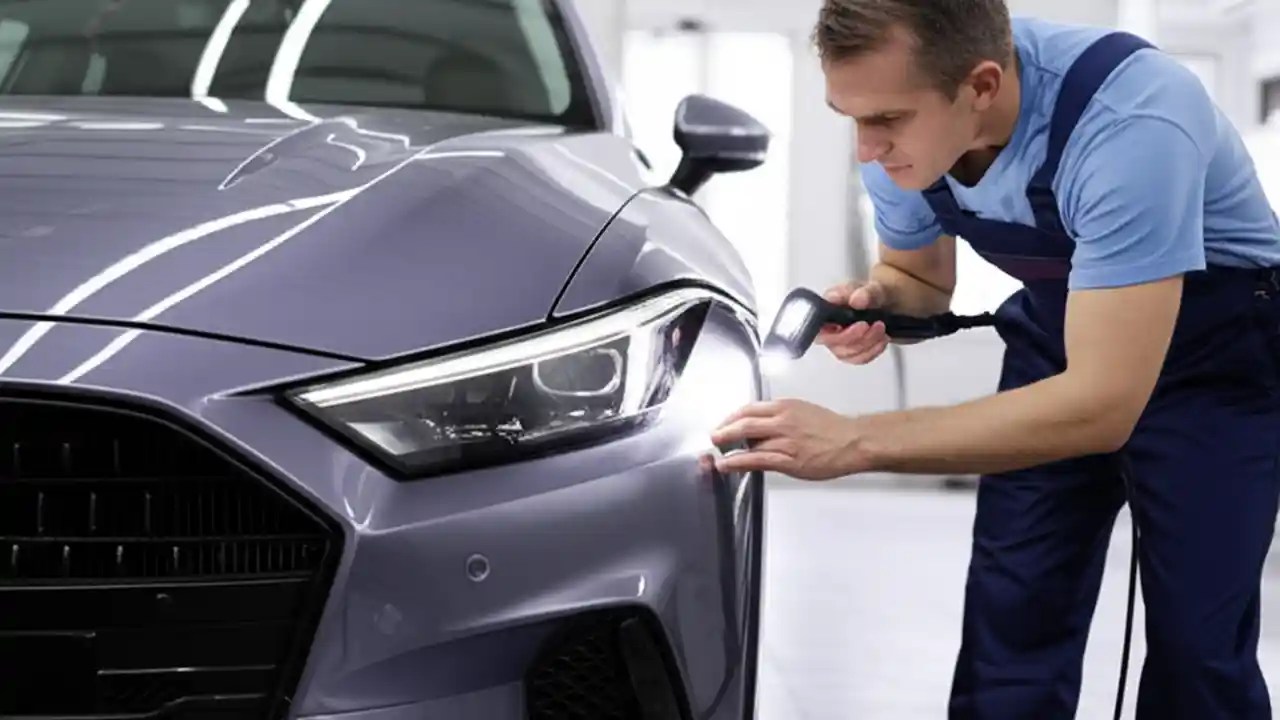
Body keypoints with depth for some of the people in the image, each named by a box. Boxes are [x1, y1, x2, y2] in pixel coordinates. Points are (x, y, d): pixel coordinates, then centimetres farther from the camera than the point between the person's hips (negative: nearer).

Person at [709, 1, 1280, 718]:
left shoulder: (1128, 122, -37)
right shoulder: (905, 117, -16)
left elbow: (1100, 407, -39)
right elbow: (921, 279, 5)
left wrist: (856, 441, -40)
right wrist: (875, 302, -20)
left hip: (1220, 353, -5)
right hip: (1061, 339, 5)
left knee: (1197, 651, -10)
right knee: (1008, 636, -2)